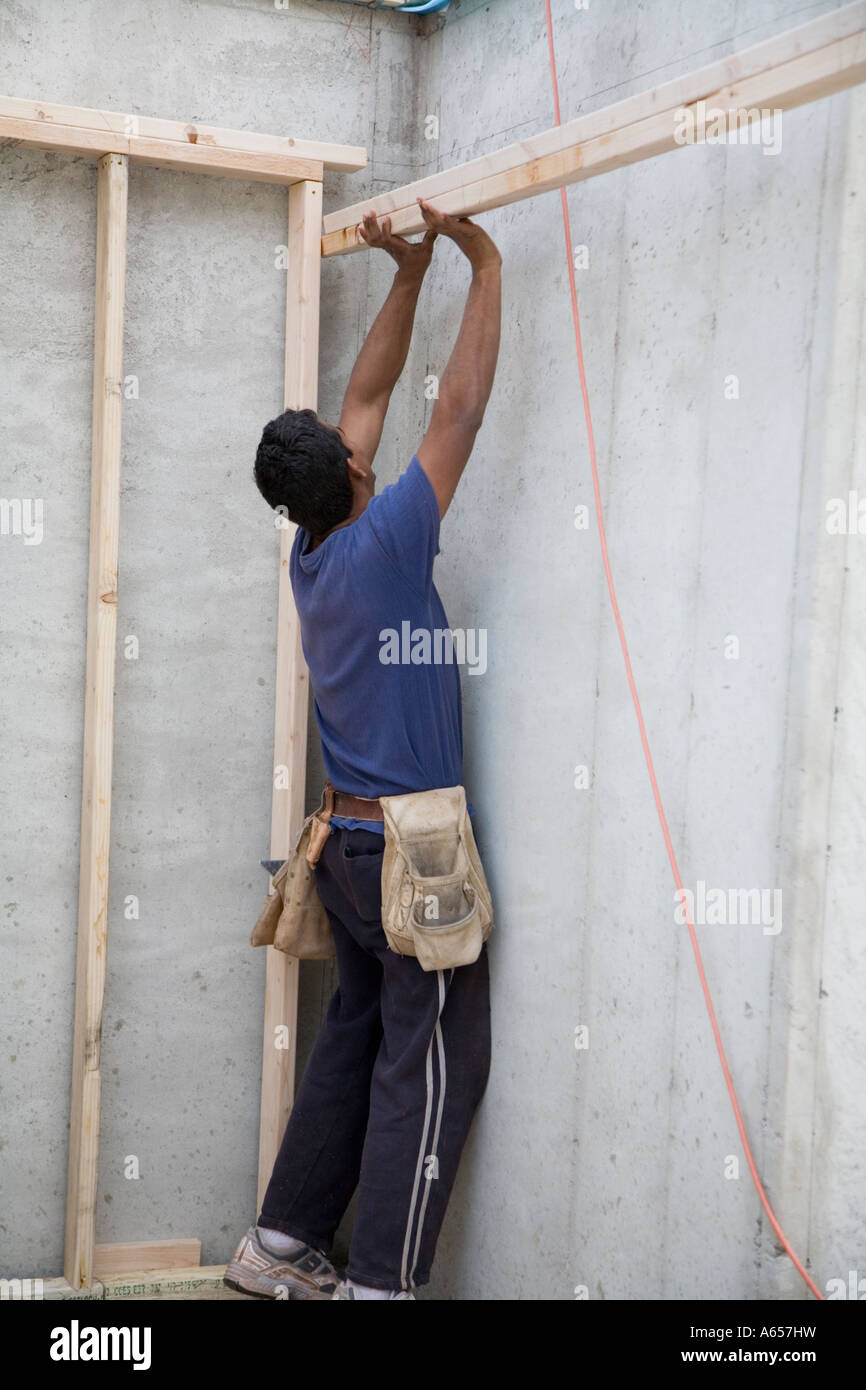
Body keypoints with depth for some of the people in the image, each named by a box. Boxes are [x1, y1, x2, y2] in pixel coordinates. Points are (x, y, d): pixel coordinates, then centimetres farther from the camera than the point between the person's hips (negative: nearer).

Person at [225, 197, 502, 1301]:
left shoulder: (311, 558, 6)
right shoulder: (380, 545, -15)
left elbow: (368, 398, 14)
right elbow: (460, 408, -13)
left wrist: (410, 277, 15)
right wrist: (484, 266, -5)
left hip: (348, 843, 8)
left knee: (355, 1039, 17)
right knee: (433, 1062, -1)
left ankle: (281, 1244, 24)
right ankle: (378, 1282, 1)